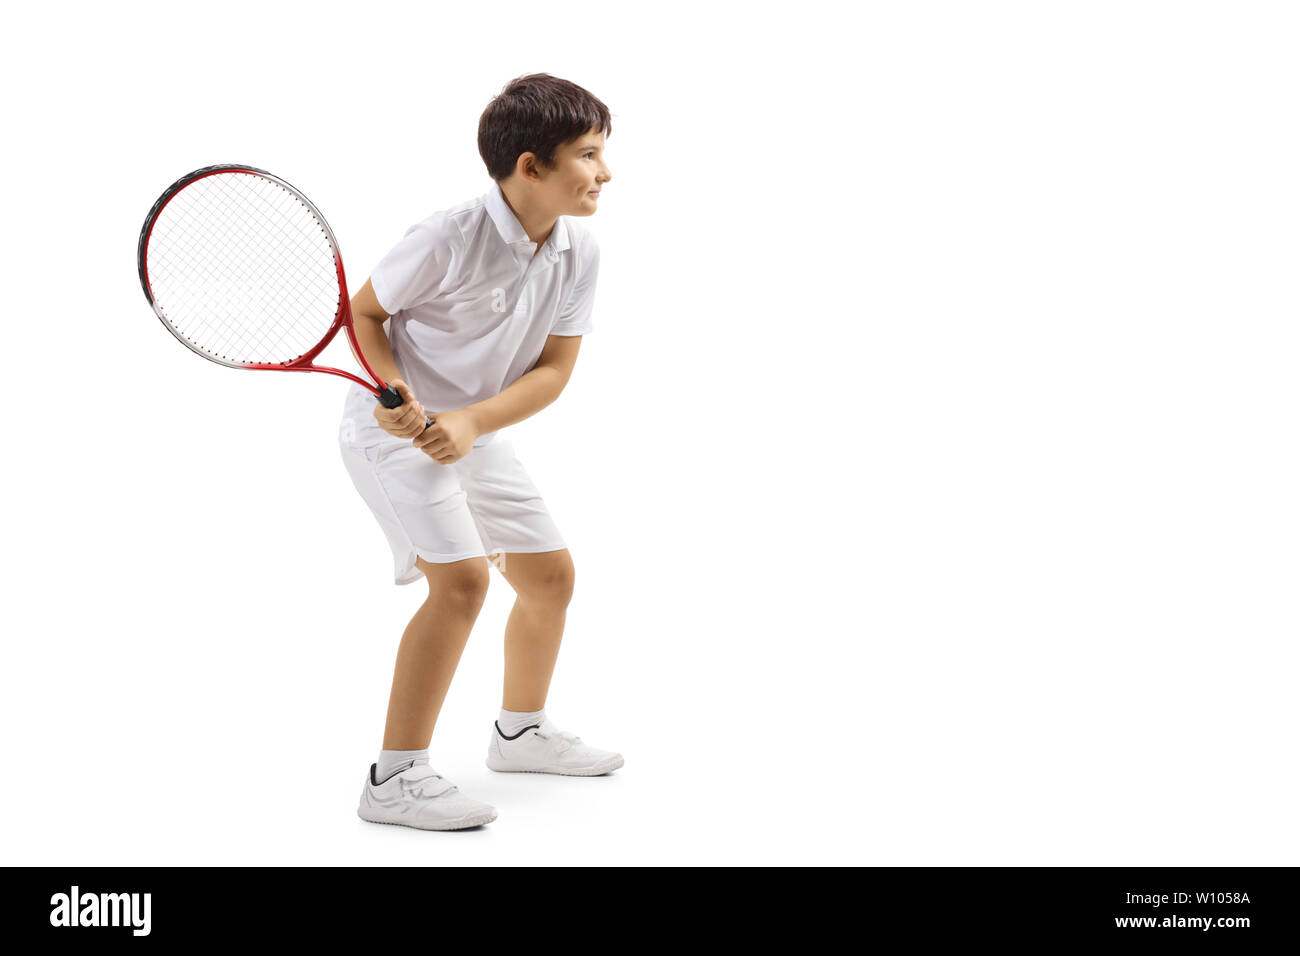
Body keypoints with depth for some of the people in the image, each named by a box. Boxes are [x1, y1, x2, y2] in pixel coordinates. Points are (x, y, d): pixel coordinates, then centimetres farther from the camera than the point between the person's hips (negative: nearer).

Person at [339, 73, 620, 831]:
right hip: (395, 427, -7)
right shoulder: (449, 238, -25)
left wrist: (470, 421, -24)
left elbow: (552, 371, -8)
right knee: (462, 577, -22)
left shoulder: (580, 255, -7)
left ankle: (521, 731, 35)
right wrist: (393, 390, -28)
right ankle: (395, 777, -14)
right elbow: (364, 313, -11)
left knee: (552, 574, 12)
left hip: (475, 433, 8)